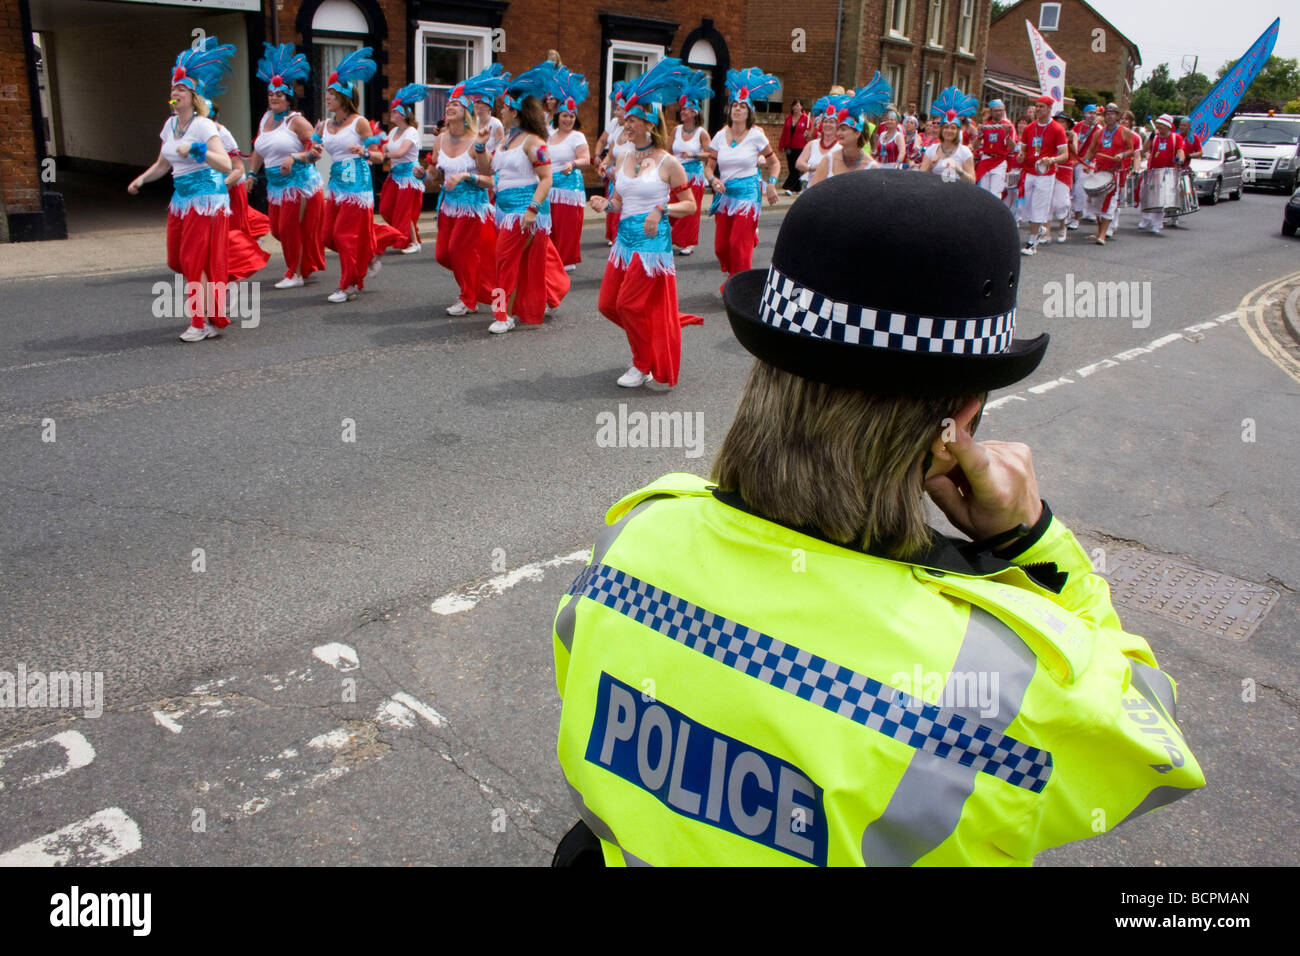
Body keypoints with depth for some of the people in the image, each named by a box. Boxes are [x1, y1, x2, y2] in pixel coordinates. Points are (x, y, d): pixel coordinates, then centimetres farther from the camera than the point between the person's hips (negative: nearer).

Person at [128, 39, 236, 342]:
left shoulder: (203, 125, -11)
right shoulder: (170, 124, 11)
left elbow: (226, 165, -21)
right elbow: (162, 164, 21)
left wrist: (196, 149, -30)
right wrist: (141, 179, 8)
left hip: (206, 197, -8)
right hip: (181, 198, 8)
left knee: (198, 261, -7)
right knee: (180, 259, 9)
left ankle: (204, 322, 3)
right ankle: (208, 316, 23)